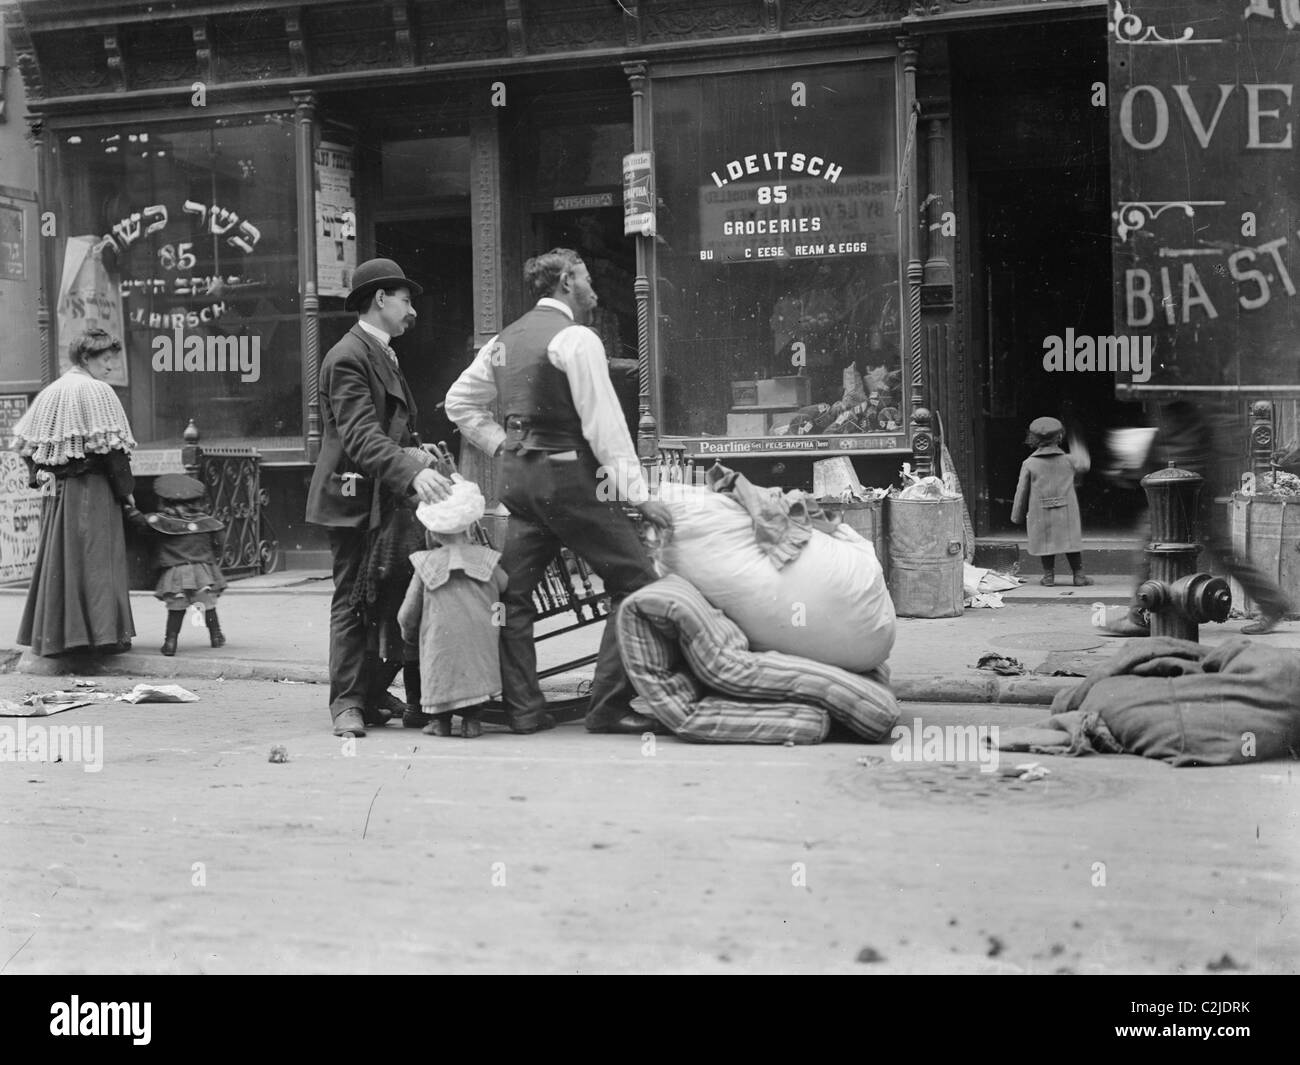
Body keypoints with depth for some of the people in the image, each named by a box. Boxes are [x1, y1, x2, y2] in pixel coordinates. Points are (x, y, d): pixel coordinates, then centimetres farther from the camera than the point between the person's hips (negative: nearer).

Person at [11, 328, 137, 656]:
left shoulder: (48, 393, 11)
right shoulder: (98, 392, -10)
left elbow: (24, 444, 10)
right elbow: (112, 447, -14)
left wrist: (41, 477, 12)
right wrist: (126, 489, -6)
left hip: (56, 491, 7)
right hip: (93, 490, -7)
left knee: (57, 560, 11)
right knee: (97, 558, -2)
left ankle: (54, 633, 14)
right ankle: (104, 632, -2)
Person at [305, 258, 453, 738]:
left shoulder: (384, 356, 20)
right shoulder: (348, 357, -13)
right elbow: (361, 436, -24)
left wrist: (422, 468, 20)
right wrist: (413, 473, -36)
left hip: (387, 497, 9)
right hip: (354, 498, -9)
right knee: (353, 600, -5)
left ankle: (375, 694, 15)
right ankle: (347, 703, 0)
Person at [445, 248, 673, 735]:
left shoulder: (504, 340, 15)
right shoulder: (575, 338, -9)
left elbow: (460, 403, 20)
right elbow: (603, 422, -14)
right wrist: (638, 493, -14)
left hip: (518, 476, 8)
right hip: (568, 476, -8)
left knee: (513, 592, 11)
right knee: (635, 583, -3)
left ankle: (521, 708, 12)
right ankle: (609, 706, -6)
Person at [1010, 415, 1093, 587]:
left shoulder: (1029, 464, -6)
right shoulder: (1068, 460, -2)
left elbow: (1022, 492, -2)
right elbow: (1083, 466, 21)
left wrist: (1017, 517, 7)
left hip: (1040, 513, -1)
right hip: (1066, 512, 1)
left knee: (1046, 542, 10)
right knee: (1071, 541, 9)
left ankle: (1048, 575, 12)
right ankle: (1078, 575, 10)